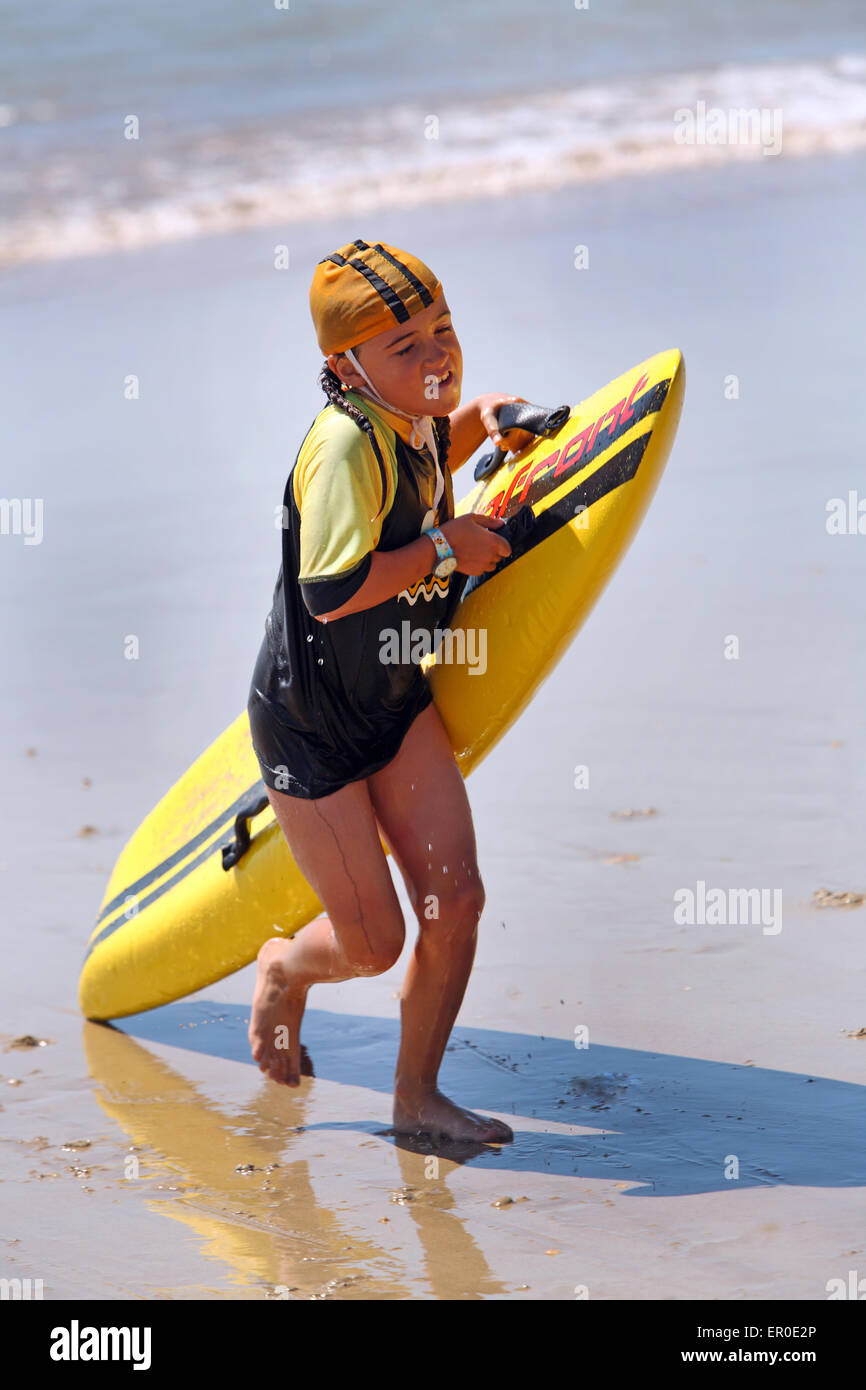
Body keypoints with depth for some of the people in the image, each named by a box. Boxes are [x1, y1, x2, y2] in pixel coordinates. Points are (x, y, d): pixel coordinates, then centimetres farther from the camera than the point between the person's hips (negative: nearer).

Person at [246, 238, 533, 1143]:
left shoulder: (413, 424, -1)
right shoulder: (346, 446, -28)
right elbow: (329, 590, -36)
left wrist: (481, 421, 5)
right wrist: (446, 546, -25)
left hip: (397, 700, 7)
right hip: (309, 721, -7)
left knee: (456, 899, -3)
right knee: (373, 944, 0)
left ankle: (417, 1097, 13)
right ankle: (285, 968, 36)